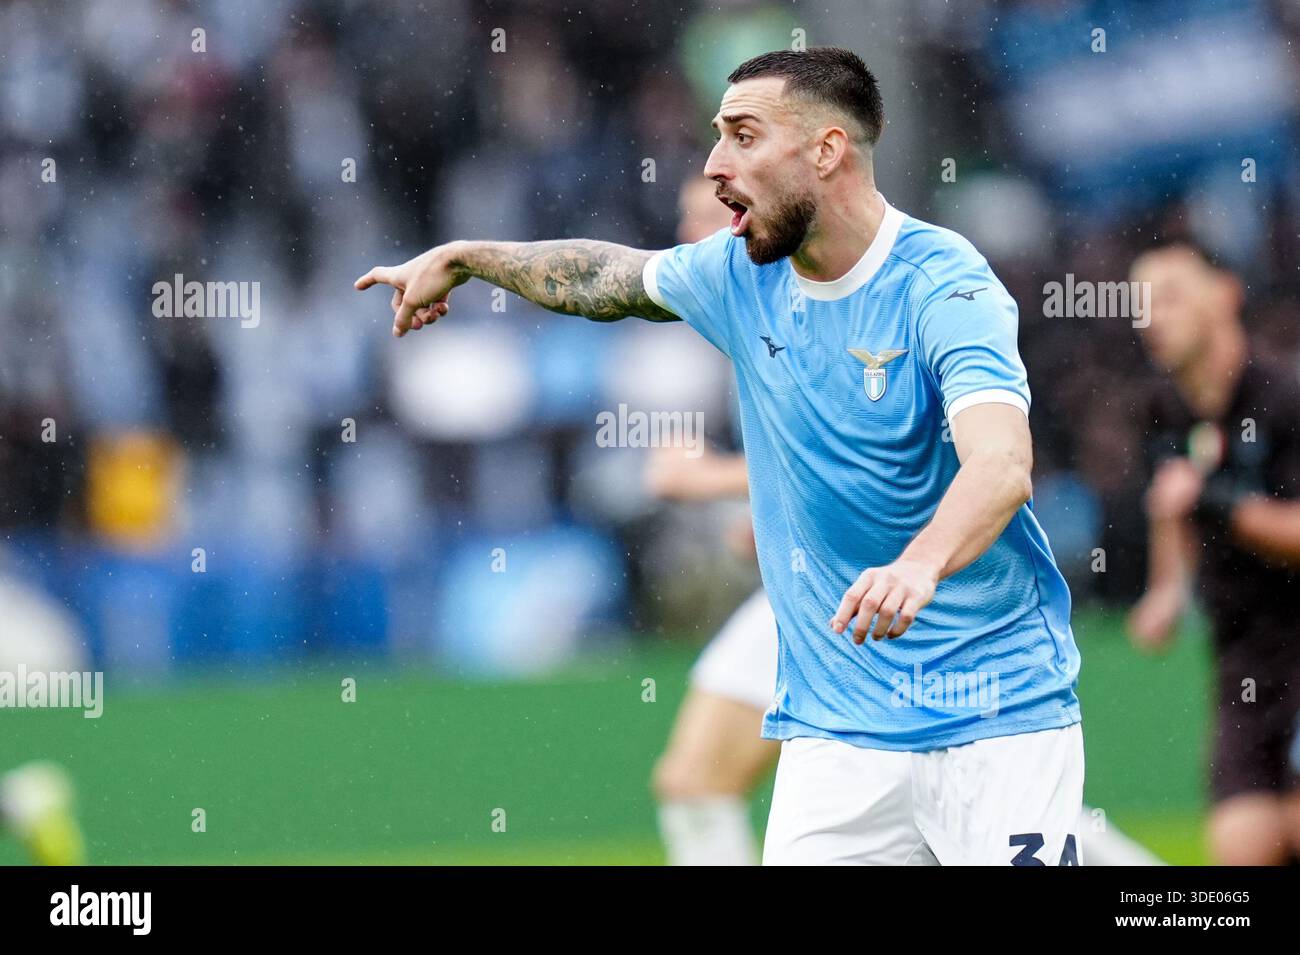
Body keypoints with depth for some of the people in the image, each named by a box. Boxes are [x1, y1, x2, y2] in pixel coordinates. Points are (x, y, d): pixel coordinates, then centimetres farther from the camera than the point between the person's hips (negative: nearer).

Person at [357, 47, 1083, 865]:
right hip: (839, 727, 5)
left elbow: (1001, 462, -32)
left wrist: (920, 565, -51)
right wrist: (459, 260, 40)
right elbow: (609, 276, 30)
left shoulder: (942, 287, -15)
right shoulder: (742, 275, 7)